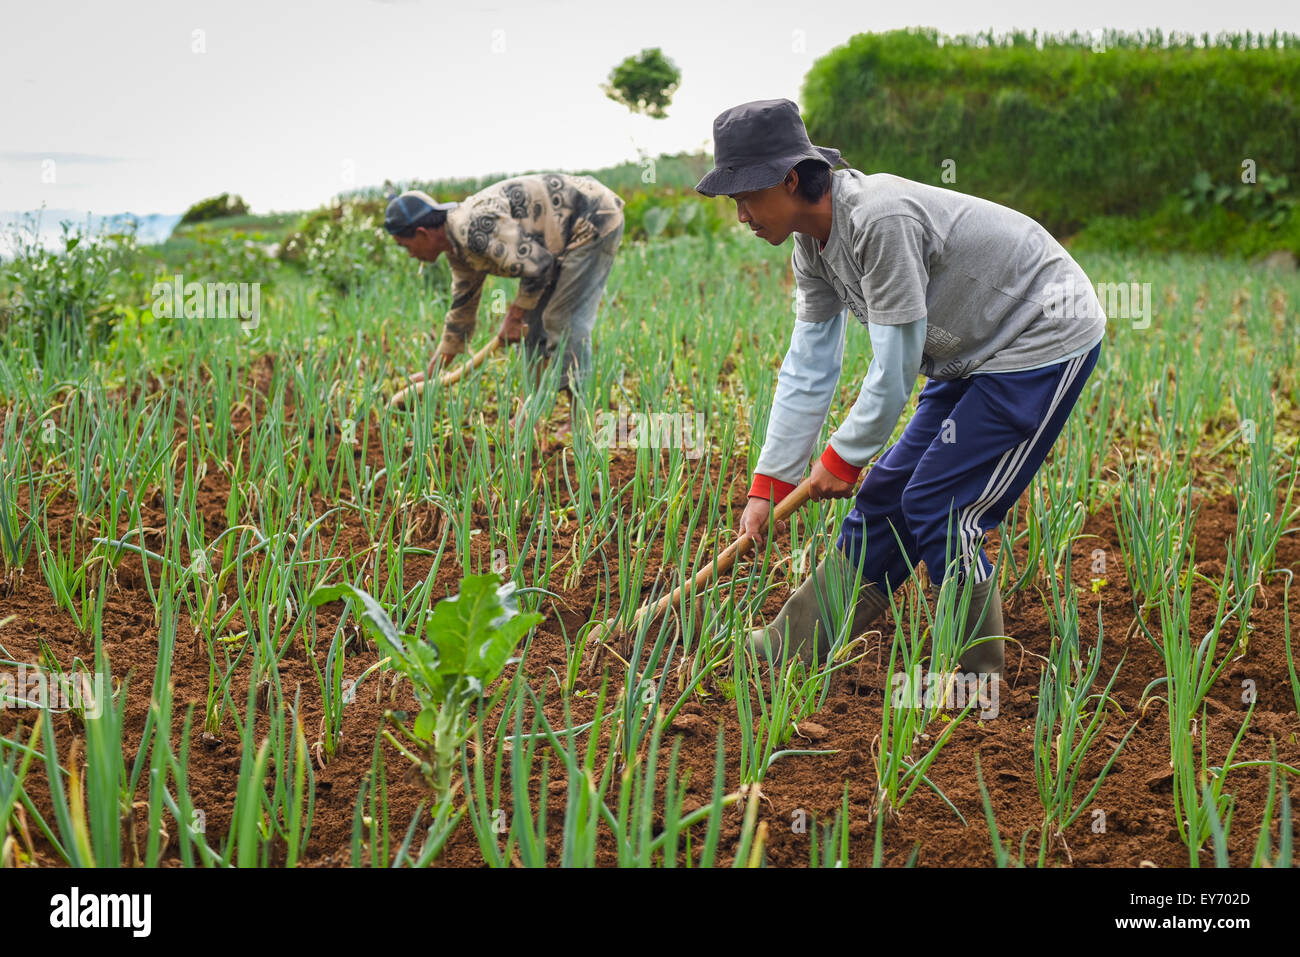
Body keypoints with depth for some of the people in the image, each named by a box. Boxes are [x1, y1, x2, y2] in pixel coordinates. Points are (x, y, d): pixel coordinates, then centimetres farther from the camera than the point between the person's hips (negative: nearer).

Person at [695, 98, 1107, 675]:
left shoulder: (880, 219, -31)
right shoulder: (812, 241, -1)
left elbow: (895, 367, -26)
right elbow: (808, 368, 3)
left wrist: (842, 457, -12)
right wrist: (768, 485, 3)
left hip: (1044, 339, -9)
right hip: (976, 352, 9)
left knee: (938, 508, -11)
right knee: (887, 492, 10)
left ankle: (979, 680, 4)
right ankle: (795, 645, 19)